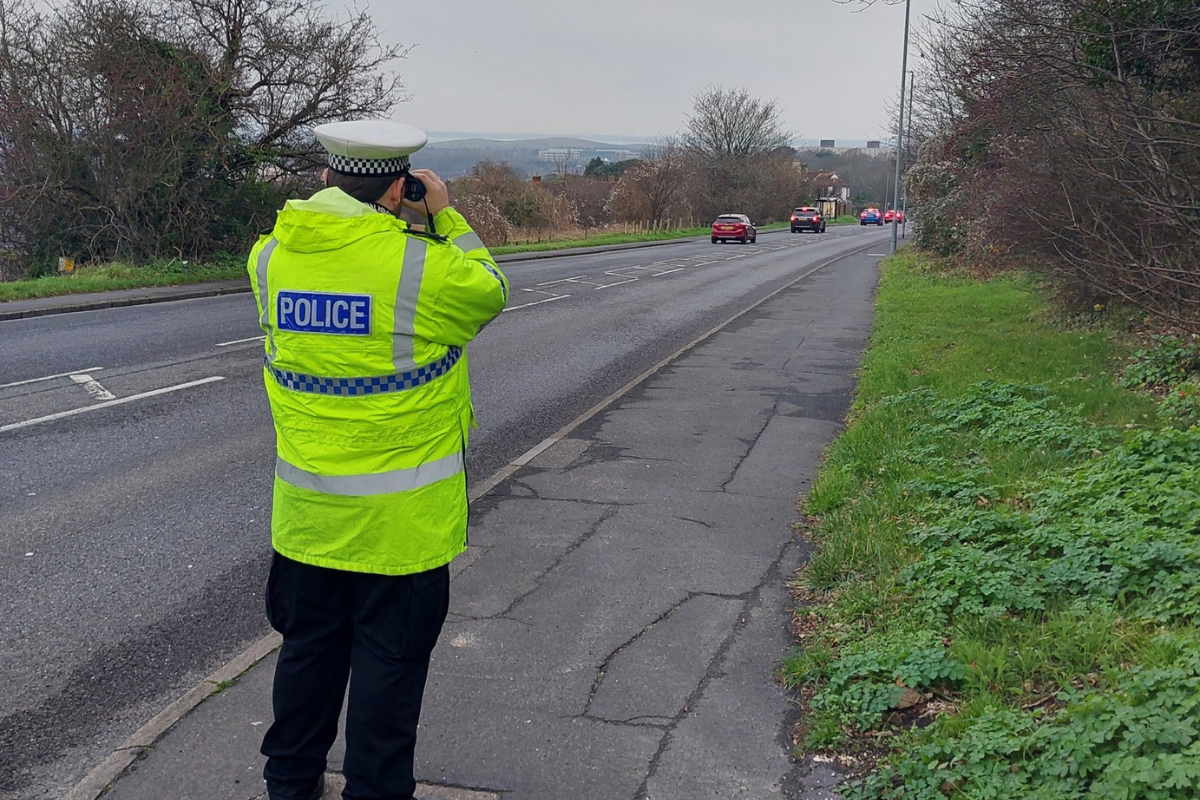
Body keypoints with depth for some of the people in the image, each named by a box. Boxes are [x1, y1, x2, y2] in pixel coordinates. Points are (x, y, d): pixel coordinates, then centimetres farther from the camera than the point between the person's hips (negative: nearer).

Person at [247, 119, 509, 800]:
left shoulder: (271, 256, -4)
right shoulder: (422, 265, -18)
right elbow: (490, 291, 1)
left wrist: (333, 197, 12)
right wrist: (446, 215, 7)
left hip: (306, 510, 5)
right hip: (400, 516, -5)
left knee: (310, 645, 20)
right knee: (390, 656, 9)